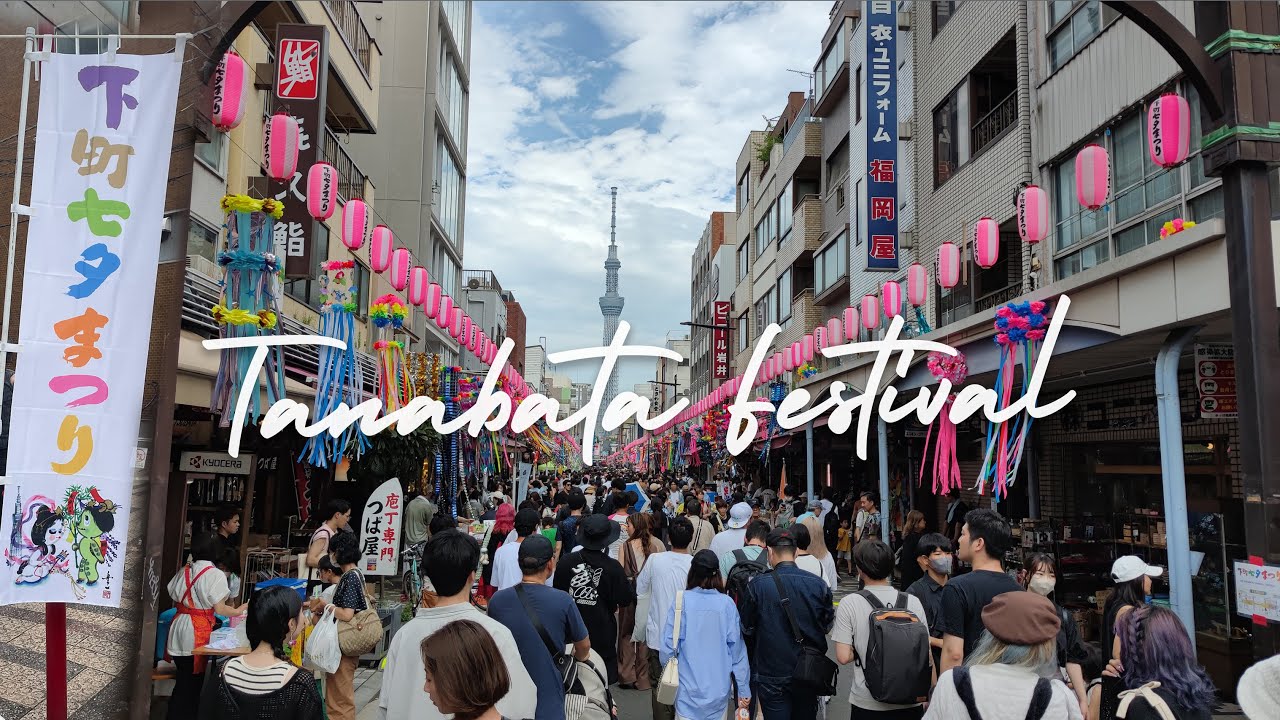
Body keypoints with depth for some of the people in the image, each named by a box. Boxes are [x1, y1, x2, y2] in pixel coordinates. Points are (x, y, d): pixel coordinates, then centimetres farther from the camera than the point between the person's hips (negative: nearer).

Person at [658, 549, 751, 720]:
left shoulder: (682, 600, -11)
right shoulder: (727, 604, -9)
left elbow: (668, 645, -9)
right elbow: (737, 649, -6)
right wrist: (744, 689, 3)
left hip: (688, 688, -1)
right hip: (719, 689, 1)